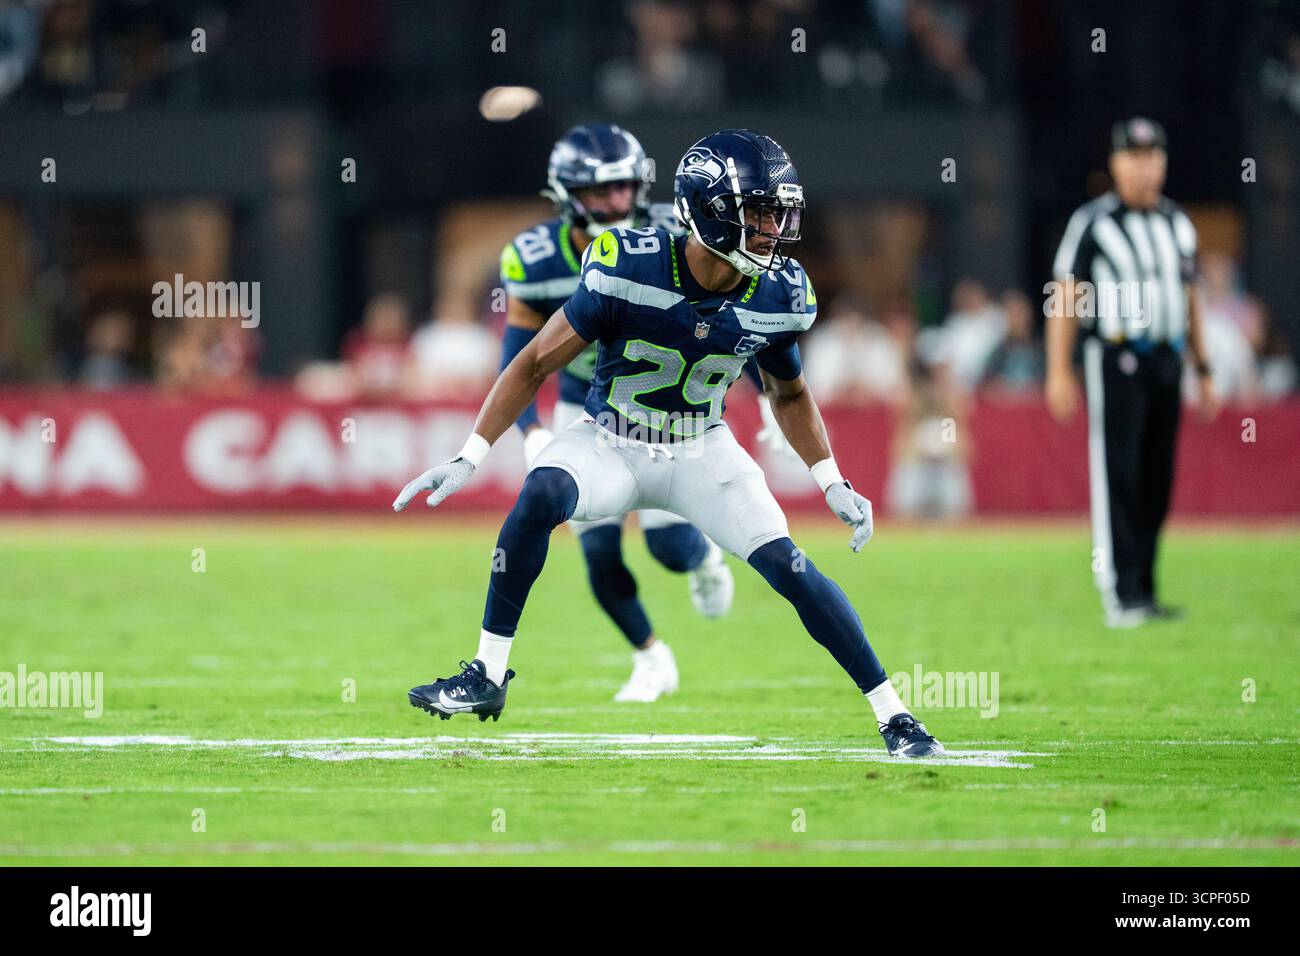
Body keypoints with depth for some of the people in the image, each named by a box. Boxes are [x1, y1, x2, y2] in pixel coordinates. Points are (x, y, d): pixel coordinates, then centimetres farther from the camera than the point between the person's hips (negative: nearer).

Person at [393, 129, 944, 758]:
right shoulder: (627, 270, -24)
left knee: (789, 567, -15)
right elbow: (537, 364, -14)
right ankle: (487, 677, -21)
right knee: (542, 495, -33)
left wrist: (833, 484, 0)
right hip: (610, 442, -2)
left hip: (702, 452, 2)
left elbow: (789, 395, 9)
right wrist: (470, 457, -17)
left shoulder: (777, 298, -12)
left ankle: (894, 715, -2)